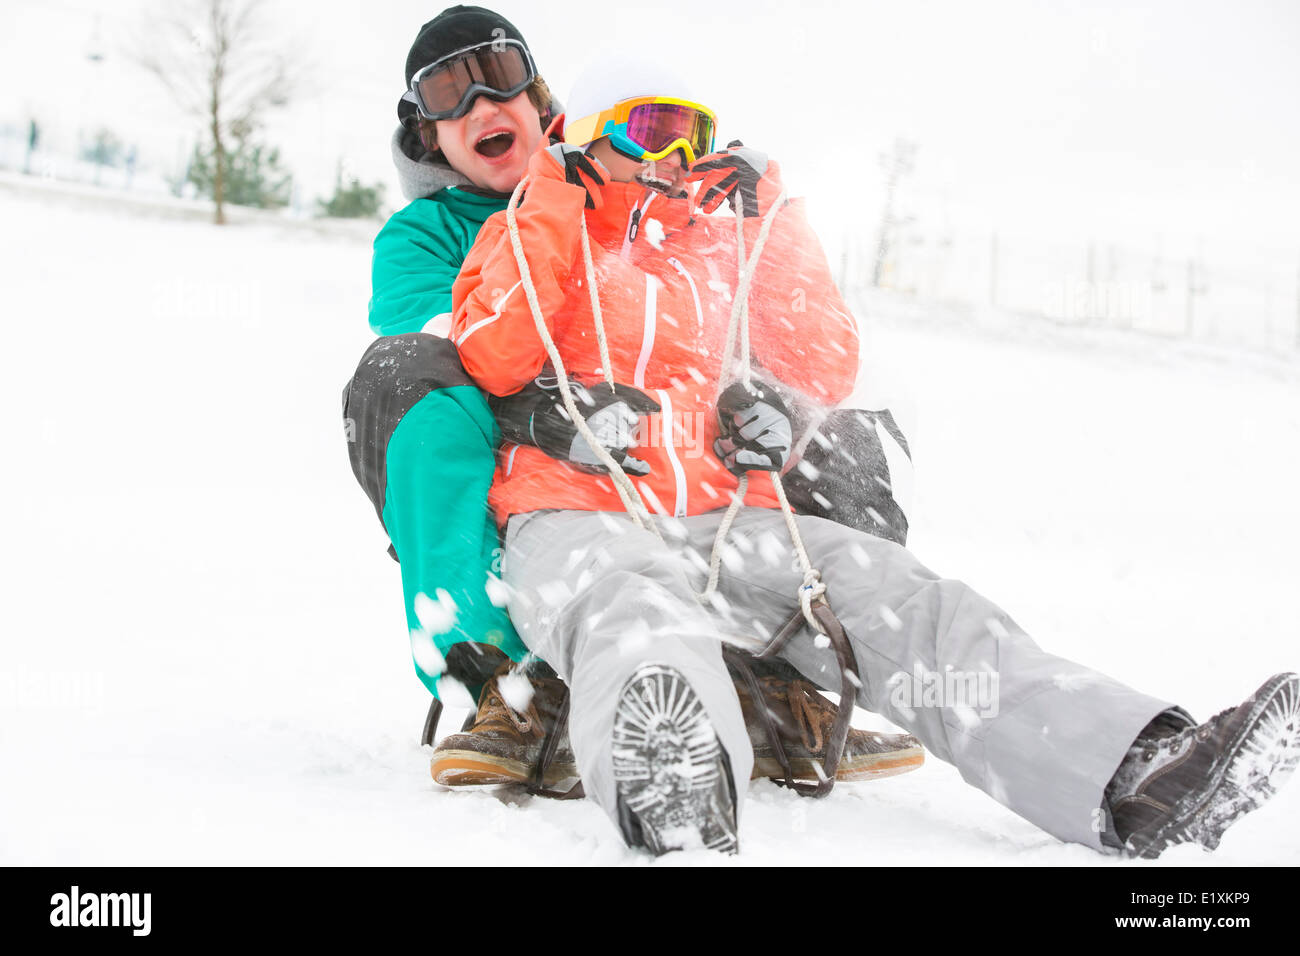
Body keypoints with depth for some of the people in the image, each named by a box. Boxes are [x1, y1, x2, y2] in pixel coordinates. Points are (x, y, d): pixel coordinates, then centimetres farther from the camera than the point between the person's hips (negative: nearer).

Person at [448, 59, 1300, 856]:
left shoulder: (720, 249, 25)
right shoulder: (526, 240, 15)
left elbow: (826, 374, 15)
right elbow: (492, 364, -6)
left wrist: (770, 221, 9)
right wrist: (554, 203, -3)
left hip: (728, 521, 4)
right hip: (576, 518, -4)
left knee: (904, 600, -19)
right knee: (639, 617, -40)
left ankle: (1140, 777, -37)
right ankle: (676, 809, -76)